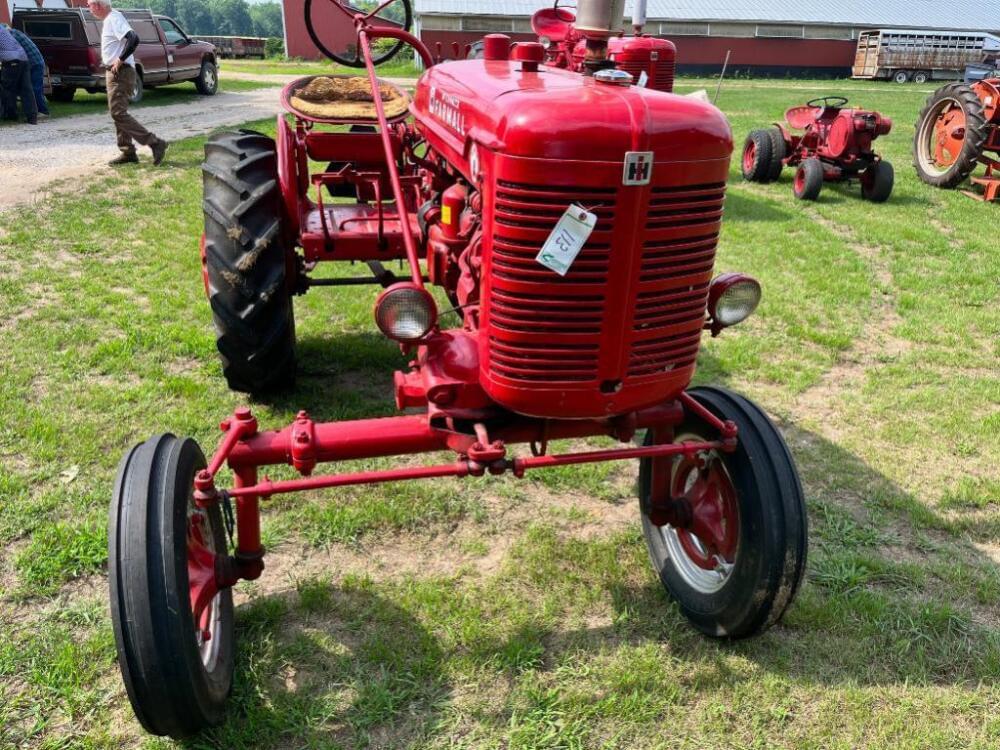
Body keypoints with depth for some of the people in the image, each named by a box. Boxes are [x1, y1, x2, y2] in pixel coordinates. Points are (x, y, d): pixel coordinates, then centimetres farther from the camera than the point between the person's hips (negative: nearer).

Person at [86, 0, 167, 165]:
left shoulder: (114, 18, -15)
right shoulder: (108, 20, 15)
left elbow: (133, 39, -28)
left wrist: (120, 59, -23)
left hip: (120, 72, -10)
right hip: (114, 72, 10)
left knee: (118, 113, -13)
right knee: (118, 113, 11)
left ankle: (155, 143, -14)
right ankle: (128, 153, 14)